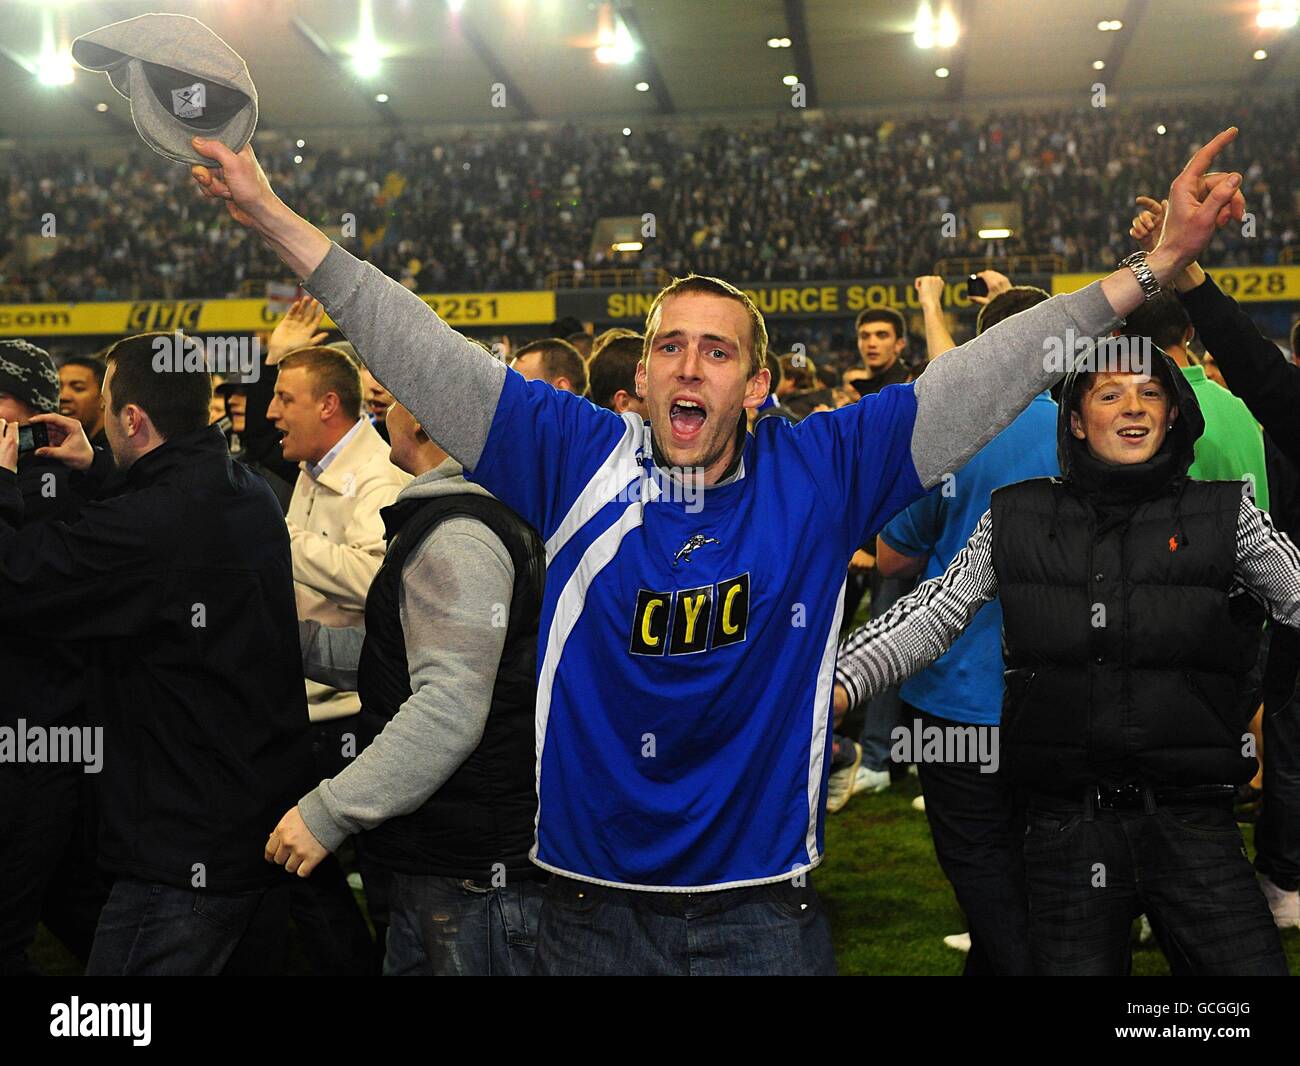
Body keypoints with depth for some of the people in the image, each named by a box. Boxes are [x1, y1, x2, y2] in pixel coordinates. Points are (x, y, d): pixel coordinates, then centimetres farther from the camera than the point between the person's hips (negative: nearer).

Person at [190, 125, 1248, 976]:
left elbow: (987, 374, -3)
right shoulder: (580, 459, -3)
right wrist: (279, 223, -4)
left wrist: (1154, 266, -4)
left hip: (762, 910, 0)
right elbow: (424, 354, -3)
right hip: (592, 905, 1)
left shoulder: (820, 473, -3)